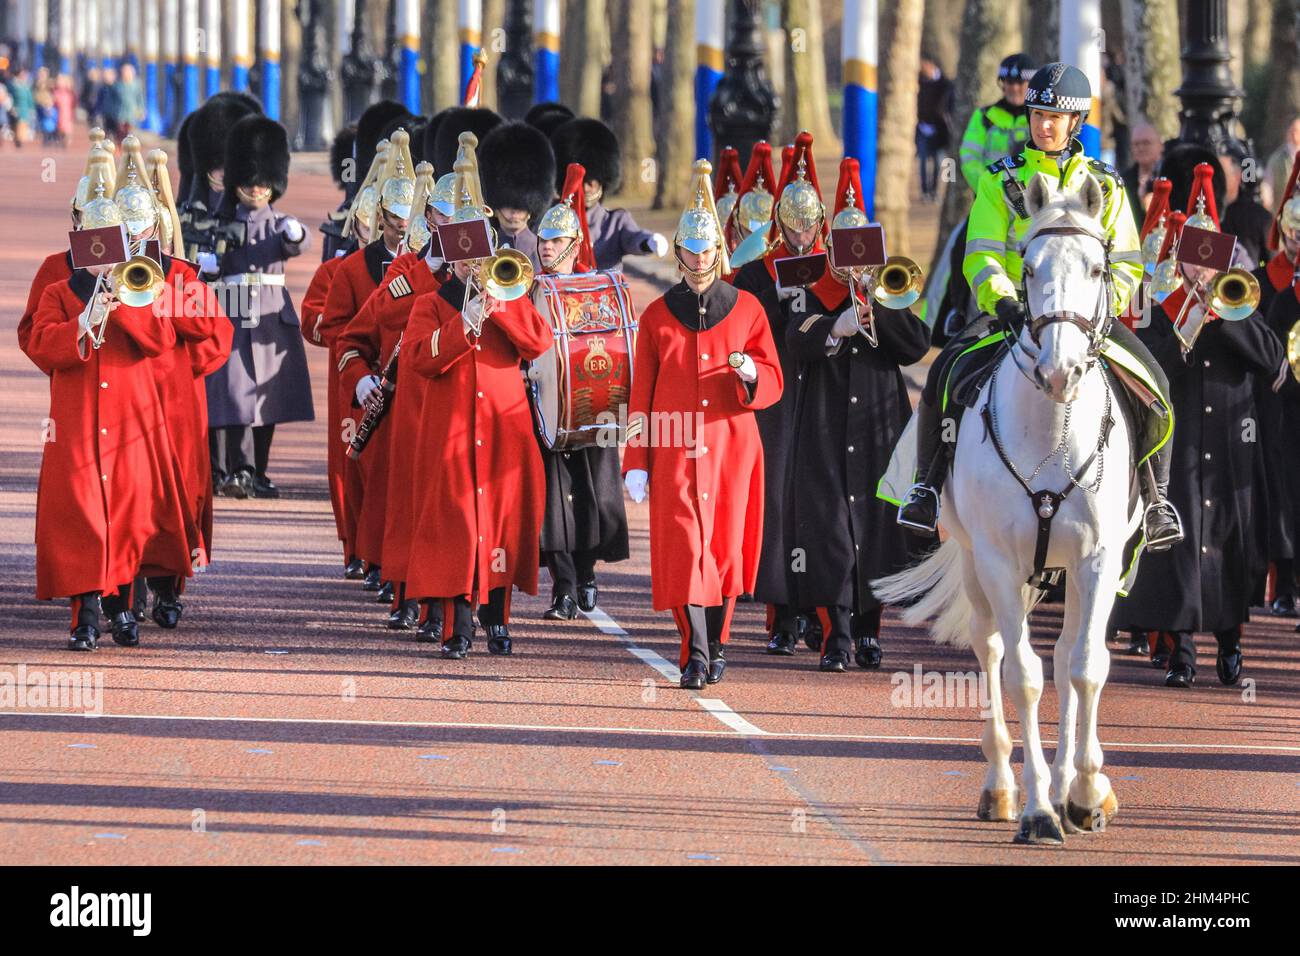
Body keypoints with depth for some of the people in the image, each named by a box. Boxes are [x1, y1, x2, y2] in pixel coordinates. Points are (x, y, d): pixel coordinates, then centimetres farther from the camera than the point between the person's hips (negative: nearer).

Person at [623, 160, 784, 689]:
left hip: (731, 450, 1)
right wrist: (635, 464, 3)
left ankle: (715, 643, 19)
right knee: (683, 547, -11)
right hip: (675, 452, -1)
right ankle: (695, 655, -12)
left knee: (724, 550, 4)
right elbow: (641, 394, 8)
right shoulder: (658, 315, 8)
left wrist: (751, 374, -18)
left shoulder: (746, 308, 8)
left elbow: (774, 383, 6)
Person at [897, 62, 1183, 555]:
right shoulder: (1002, 182, 5)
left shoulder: (1105, 186, 9)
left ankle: (1154, 496, -3)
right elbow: (981, 256, -3)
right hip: (1013, 310, -1)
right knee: (947, 370, -25)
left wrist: (1101, 303, -12)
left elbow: (1126, 265, 8)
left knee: (1152, 385, -20)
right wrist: (1003, 301, -22)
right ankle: (928, 483, -9)